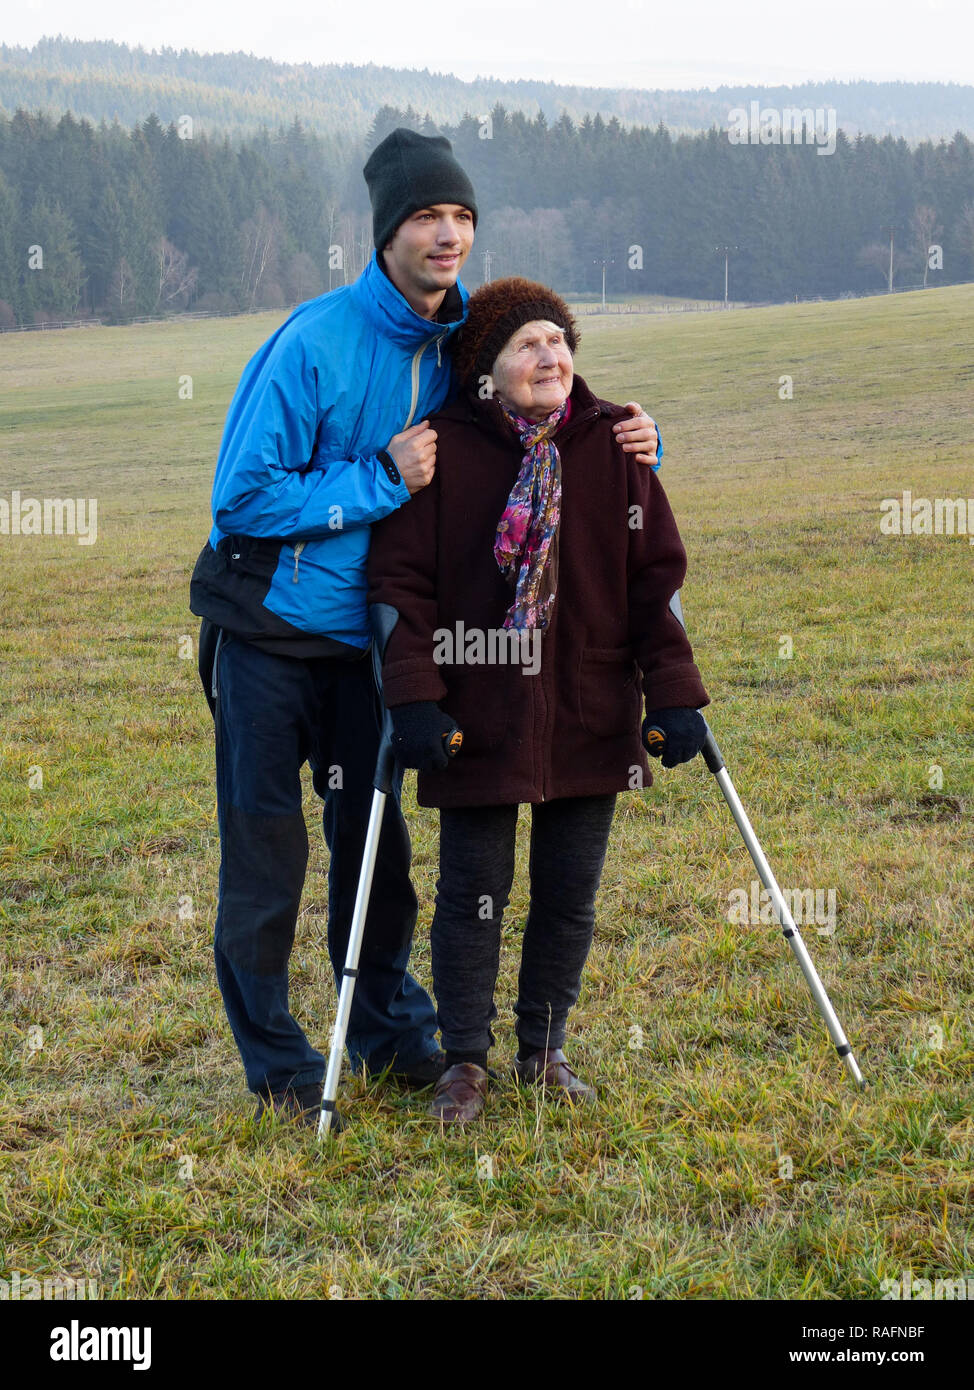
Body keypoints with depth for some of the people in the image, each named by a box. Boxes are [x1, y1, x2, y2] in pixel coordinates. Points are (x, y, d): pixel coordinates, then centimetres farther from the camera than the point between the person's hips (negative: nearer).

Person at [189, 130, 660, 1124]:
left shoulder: (466, 342, -1)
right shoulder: (316, 342, -19)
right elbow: (242, 496, -19)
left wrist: (623, 445, -9)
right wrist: (380, 481, -22)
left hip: (364, 633, 5)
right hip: (268, 630, -5)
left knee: (372, 832, 12)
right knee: (266, 846, 1)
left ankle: (392, 1033, 28)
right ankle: (274, 1063, 14)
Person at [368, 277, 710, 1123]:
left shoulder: (614, 444, 2)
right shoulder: (443, 450, -5)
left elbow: (656, 576, 3)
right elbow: (401, 577, -5)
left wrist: (673, 691, -4)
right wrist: (414, 695, -13)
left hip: (591, 718, 3)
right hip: (476, 719, -2)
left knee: (572, 892, 10)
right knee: (473, 891, 4)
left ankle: (545, 1050, 28)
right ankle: (465, 1060, 19)